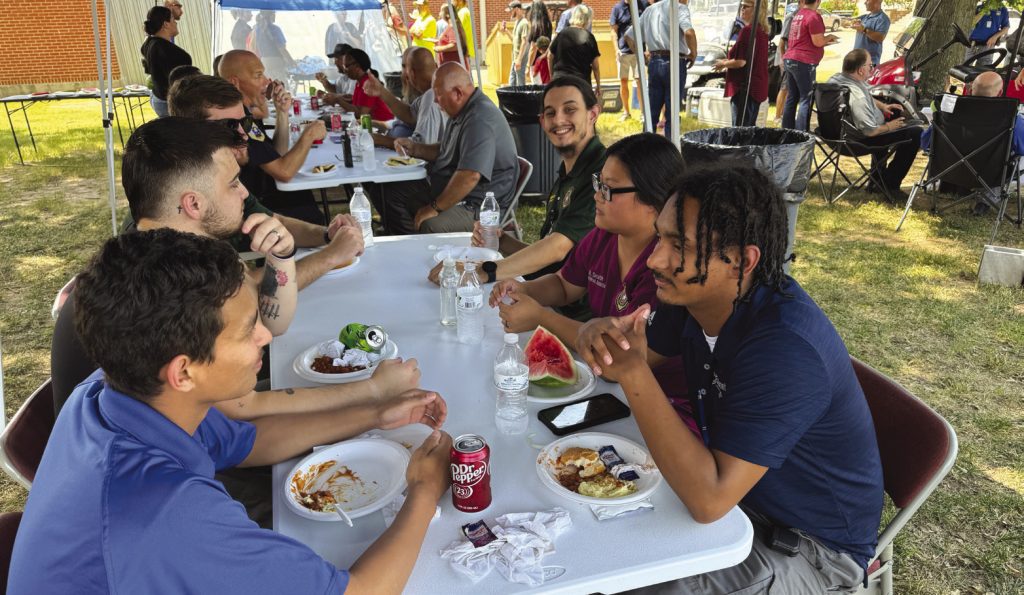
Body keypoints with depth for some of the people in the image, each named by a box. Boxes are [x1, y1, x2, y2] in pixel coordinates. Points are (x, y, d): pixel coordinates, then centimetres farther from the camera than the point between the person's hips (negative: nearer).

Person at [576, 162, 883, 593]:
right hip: (737, 488, 7)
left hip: (812, 545, -7)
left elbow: (709, 500, -36)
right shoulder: (695, 294, -10)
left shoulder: (784, 348, -35)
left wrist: (633, 375, -38)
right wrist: (599, 335, -23)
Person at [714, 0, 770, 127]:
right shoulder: (761, 31, 13)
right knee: (750, 127, 15)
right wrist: (728, 62, 19)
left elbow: (740, 61, -19)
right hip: (758, 86, 10)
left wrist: (723, 64, -1)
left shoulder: (747, 30, -16)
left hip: (745, 87, -10)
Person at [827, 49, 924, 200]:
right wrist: (889, 126, -11)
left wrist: (882, 106, 9)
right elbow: (870, 131, -30)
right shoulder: (858, 98, -34)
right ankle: (889, 185, 4)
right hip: (863, 140, -10)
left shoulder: (837, 78, -4)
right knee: (915, 132, -6)